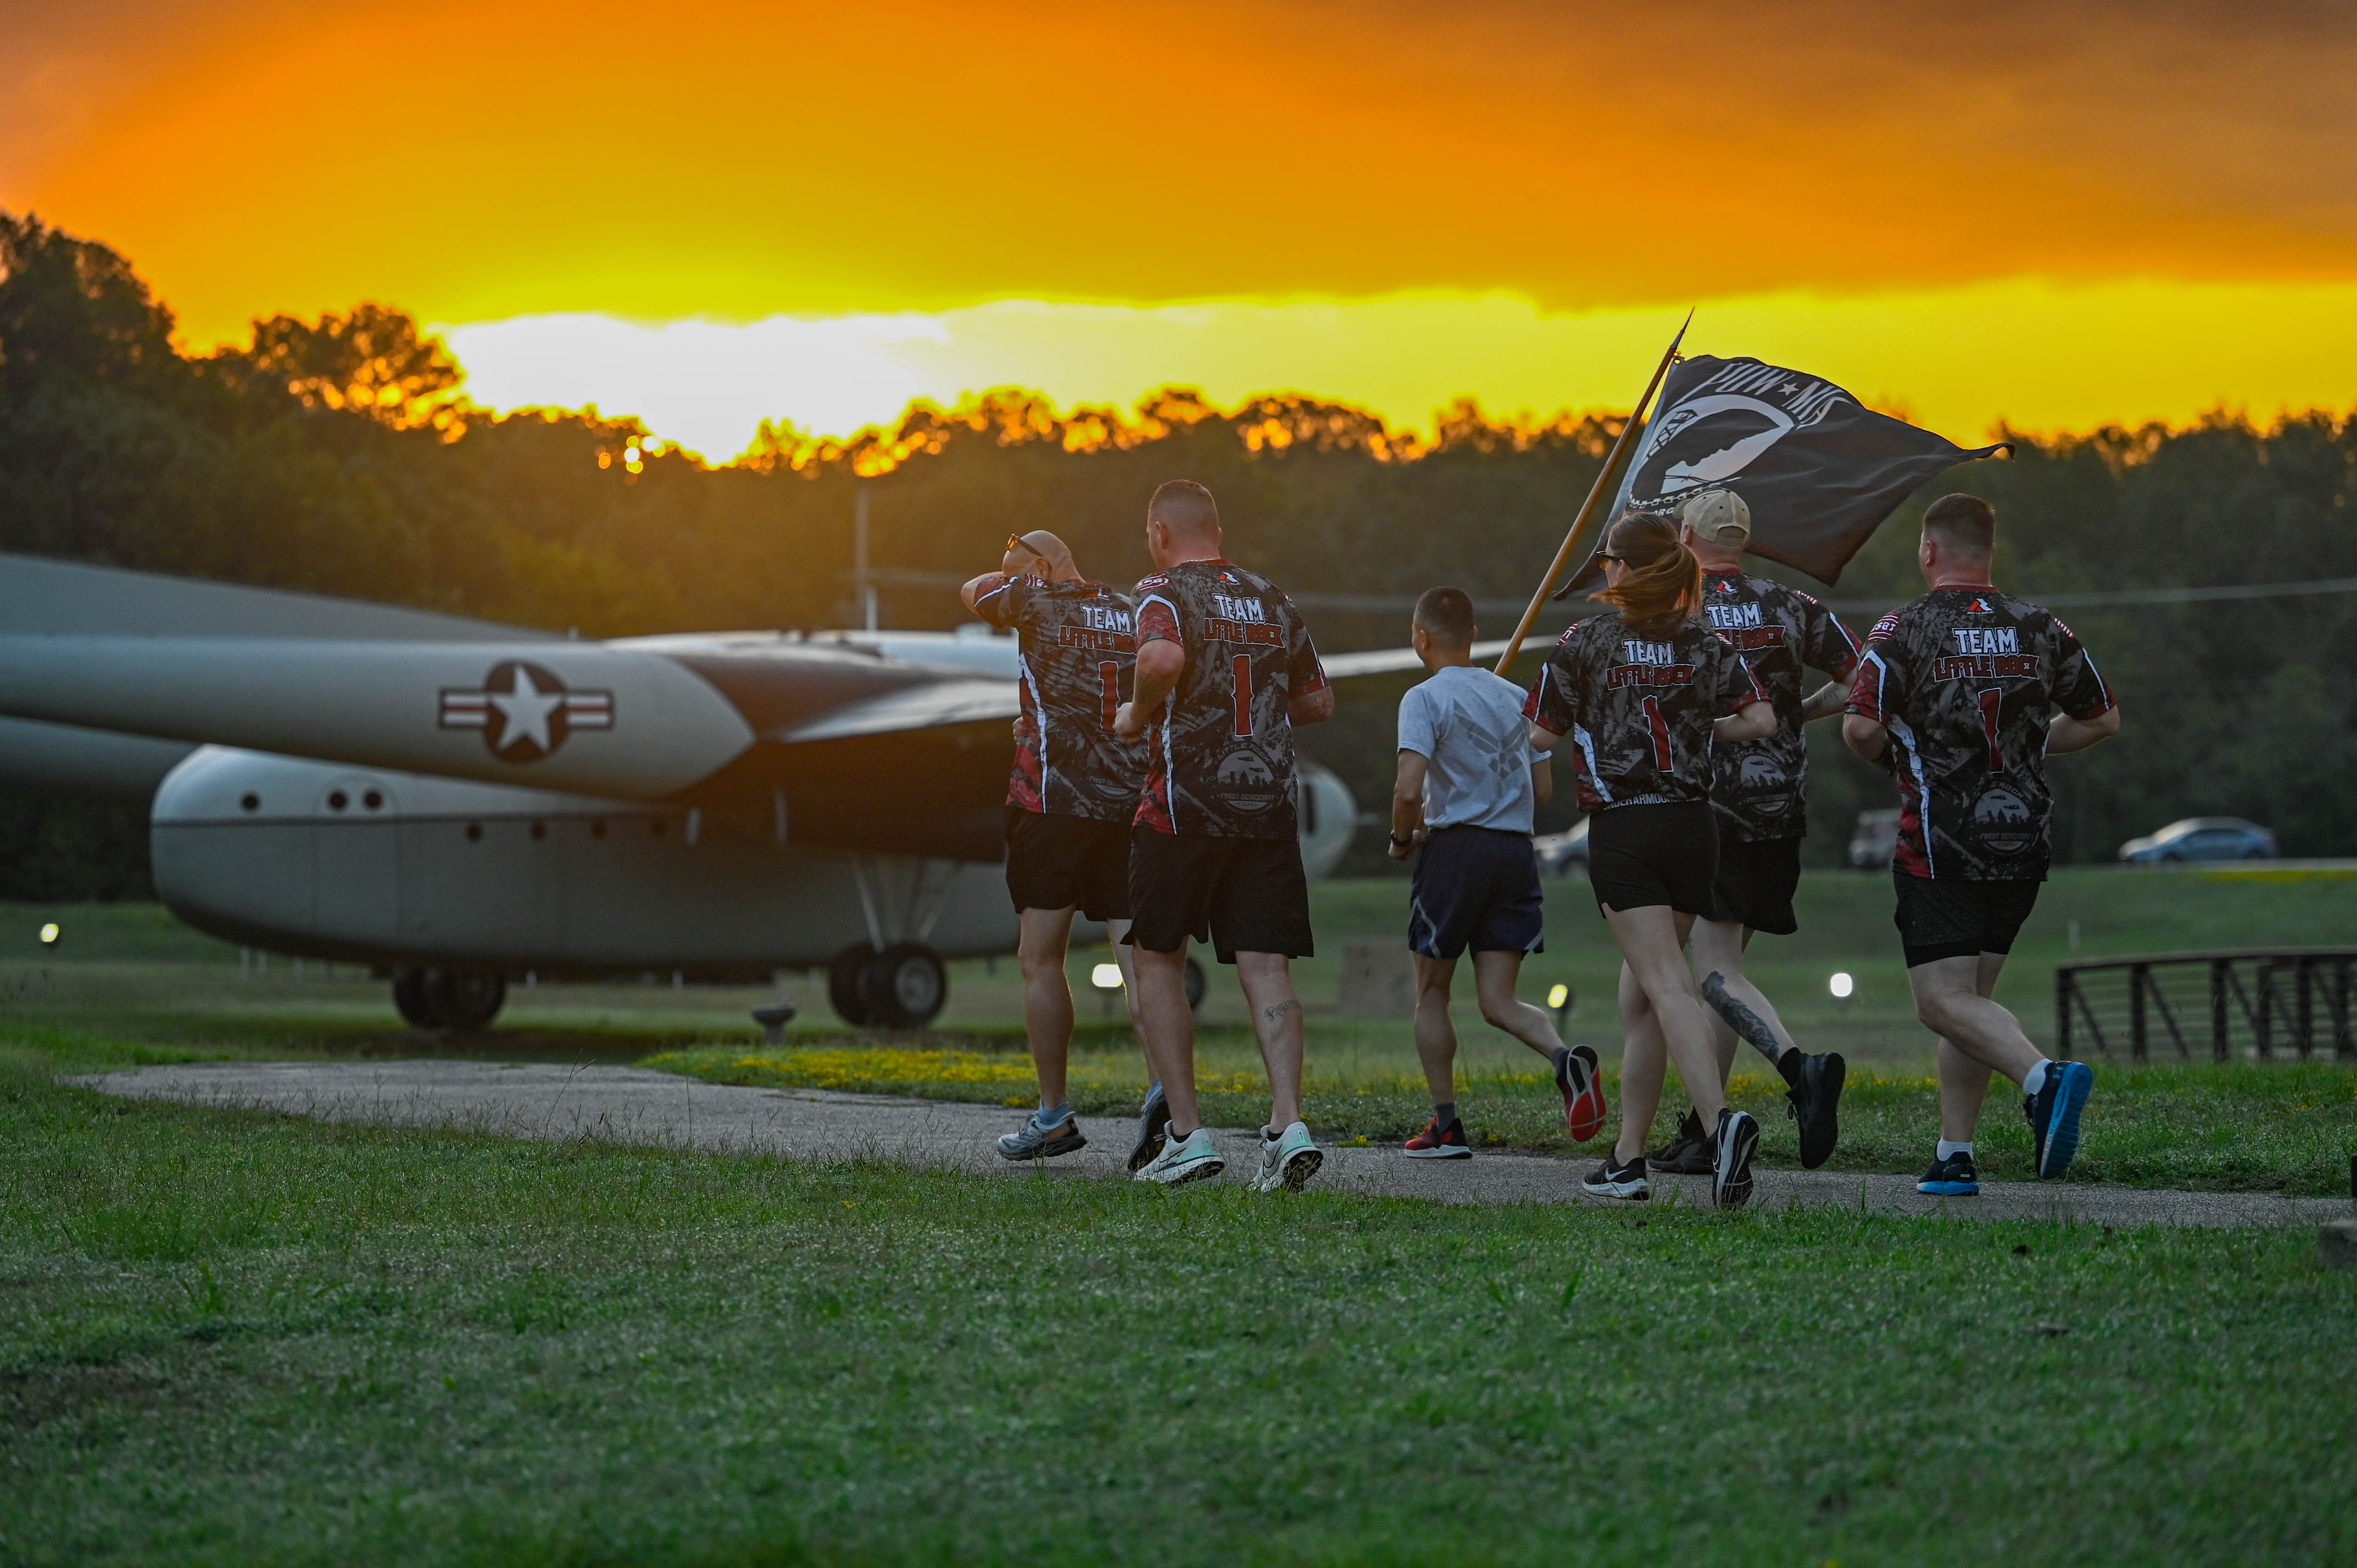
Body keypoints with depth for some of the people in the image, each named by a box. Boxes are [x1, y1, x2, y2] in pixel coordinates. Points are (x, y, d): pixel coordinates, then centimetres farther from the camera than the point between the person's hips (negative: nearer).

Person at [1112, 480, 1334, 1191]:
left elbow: (1164, 658, -27)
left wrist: (1140, 714, -9)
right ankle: (1288, 1123, -16)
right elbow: (1319, 701, 19)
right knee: (1266, 966, 1)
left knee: (1159, 961, 10)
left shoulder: (1165, 592, -4)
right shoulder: (1272, 600, 14)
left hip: (1184, 806, -4)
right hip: (1269, 806, 4)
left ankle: (1187, 1135, 5)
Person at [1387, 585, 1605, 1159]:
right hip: (1517, 851, 5)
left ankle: (1446, 1126, 9)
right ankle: (1565, 1058, -25)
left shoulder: (1425, 698, -5)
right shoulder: (1516, 698, 14)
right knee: (1499, 1000, 3)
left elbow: (1409, 789, -17)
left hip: (1454, 851, -5)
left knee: (1432, 990, 10)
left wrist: (1402, 839, 2)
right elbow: (1543, 790, 14)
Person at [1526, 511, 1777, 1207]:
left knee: (1668, 988, -14)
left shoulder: (1588, 641, -3)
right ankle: (1627, 1162, 17)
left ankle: (1721, 1118, -37)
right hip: (1693, 828, 5)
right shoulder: (1703, 643, 5)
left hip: (1622, 829, -4)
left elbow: (1543, 737, 0)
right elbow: (1760, 720, -4)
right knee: (1638, 997, 14)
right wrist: (1696, 727, 14)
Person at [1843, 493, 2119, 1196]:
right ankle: (1955, 1156, 11)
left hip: (1940, 844, -5)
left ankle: (2043, 1077, -33)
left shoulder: (1904, 629, -8)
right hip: (2024, 841, 5)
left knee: (1943, 1000, -7)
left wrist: (1890, 755, 5)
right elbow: (2102, 719, 13)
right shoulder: (2040, 629, 6)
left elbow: (1861, 727, -17)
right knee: (1972, 997, 14)